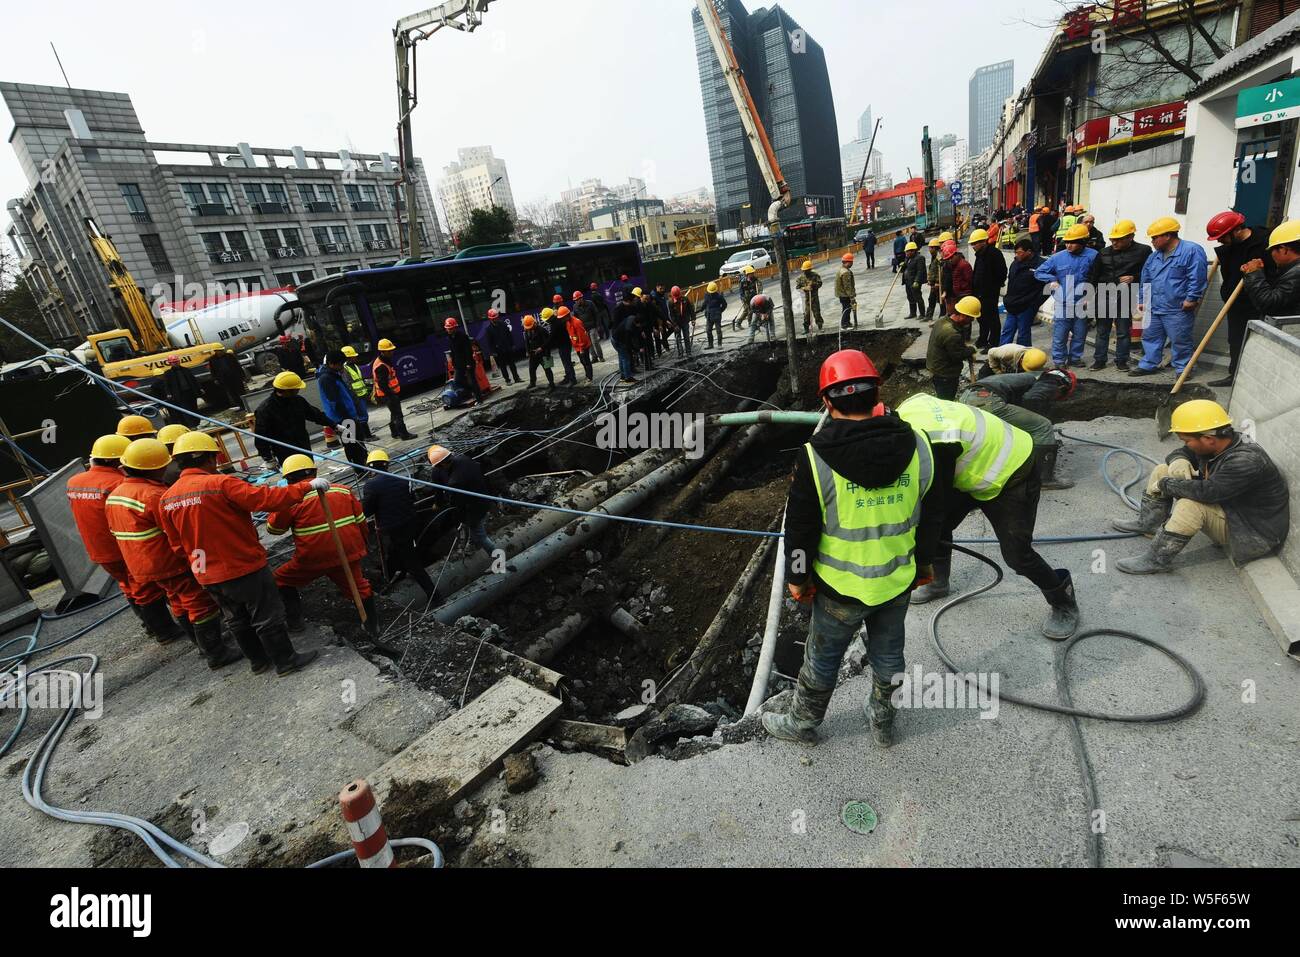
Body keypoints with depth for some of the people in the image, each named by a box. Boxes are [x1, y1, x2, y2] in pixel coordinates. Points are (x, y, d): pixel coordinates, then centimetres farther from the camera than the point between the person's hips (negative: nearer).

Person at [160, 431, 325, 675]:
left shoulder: (166, 499, 0)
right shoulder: (221, 483, -22)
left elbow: (177, 544, 8)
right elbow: (266, 499, -29)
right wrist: (306, 487, -22)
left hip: (207, 575, 7)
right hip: (245, 568, -7)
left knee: (237, 620, 22)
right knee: (268, 617, 8)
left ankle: (257, 660, 36)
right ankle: (286, 661, 18)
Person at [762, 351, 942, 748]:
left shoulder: (816, 457, -23)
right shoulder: (917, 445, -10)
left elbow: (800, 527, -15)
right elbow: (932, 515, 1)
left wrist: (798, 577, 0)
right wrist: (925, 562, 16)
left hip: (842, 587, -4)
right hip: (900, 580, 4)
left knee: (823, 657, 17)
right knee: (889, 652, 24)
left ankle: (802, 722, 39)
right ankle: (882, 719, 48)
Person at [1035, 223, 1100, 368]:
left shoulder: (1092, 256, -3)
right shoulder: (1058, 257, -1)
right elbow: (1038, 272, 7)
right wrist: (1052, 279, -8)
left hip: (1082, 304, 1)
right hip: (1063, 304, -1)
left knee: (1080, 334, 12)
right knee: (1060, 335, 0)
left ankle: (1075, 357, 26)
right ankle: (1059, 360, 12)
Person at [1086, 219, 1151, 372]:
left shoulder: (1143, 251, -2)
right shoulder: (1104, 253, 4)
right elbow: (1093, 276, 6)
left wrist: (1134, 278, -13)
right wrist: (1089, 296, 2)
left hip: (1125, 298, -2)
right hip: (1103, 297, 2)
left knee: (1123, 332, 6)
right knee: (1102, 331, 10)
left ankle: (1121, 361, 16)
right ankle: (1099, 360, 18)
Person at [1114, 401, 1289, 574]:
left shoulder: (1247, 462, -32)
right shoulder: (1217, 443, -7)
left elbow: (1206, 492, -40)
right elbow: (1182, 453, 9)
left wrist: (1164, 484, -24)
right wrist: (1178, 461, -16)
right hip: (1227, 508, 9)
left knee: (1191, 505, -37)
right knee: (1162, 471, 3)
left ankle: (1157, 561, -24)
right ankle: (1148, 524, 12)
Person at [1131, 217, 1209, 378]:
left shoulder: (1192, 251, -9)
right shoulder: (1154, 256, 13)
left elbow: (1197, 278, -15)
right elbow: (1146, 280, 20)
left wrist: (1191, 299, -18)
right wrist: (1142, 300, 17)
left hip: (1178, 310, -7)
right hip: (1153, 308, 7)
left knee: (1181, 341, 3)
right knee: (1150, 337, 12)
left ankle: (1183, 369, 12)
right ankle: (1149, 365, 22)